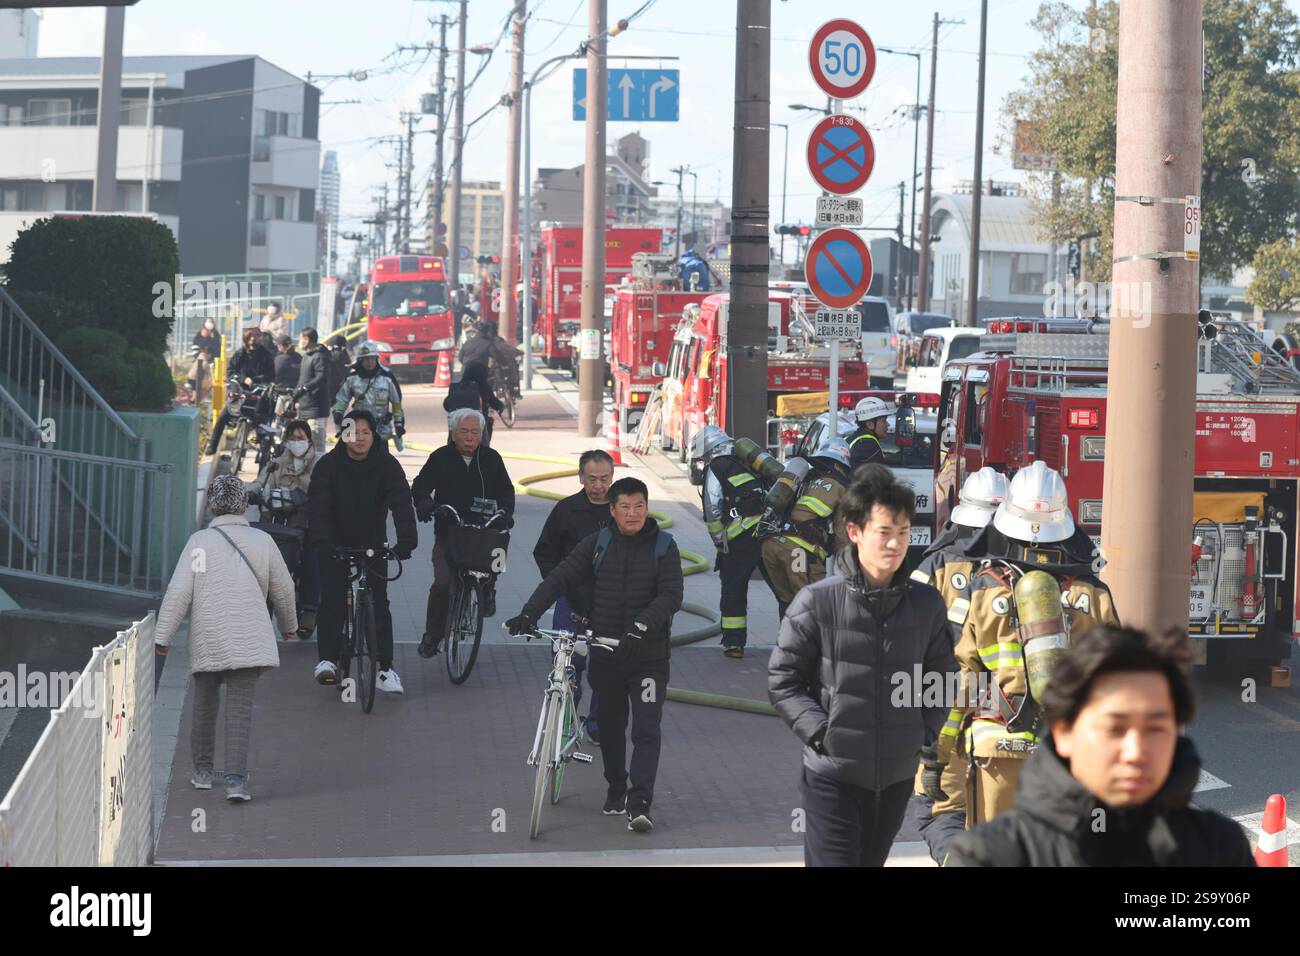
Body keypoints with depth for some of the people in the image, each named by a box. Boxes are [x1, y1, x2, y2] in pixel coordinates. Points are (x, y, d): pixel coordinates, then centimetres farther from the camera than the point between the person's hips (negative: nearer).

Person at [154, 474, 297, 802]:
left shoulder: (199, 541, -2)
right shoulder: (262, 541, 2)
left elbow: (179, 592, -8)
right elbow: (283, 588, 12)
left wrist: (162, 637, -4)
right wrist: (288, 624, 30)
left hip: (207, 641, 0)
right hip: (247, 640, 0)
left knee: (205, 706, 17)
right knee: (240, 709, -3)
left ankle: (202, 771, 27)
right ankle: (236, 779, -13)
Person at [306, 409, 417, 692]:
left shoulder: (387, 466, -10)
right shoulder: (328, 465, -12)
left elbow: (401, 502, -21)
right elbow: (318, 504, -22)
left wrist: (407, 540, -36)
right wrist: (320, 539, -38)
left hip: (373, 545, 0)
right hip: (335, 545, 0)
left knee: (379, 603, -3)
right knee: (331, 602, -12)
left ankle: (385, 667, 0)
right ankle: (327, 659, -7)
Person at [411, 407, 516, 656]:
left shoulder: (491, 459, 7)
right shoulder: (440, 458, 3)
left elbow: (505, 489, 10)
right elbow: (421, 484, 2)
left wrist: (506, 511, -10)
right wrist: (423, 503, -20)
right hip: (447, 532, -2)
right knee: (442, 584, -13)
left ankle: (487, 591, 14)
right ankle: (432, 634, 4)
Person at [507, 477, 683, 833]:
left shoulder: (664, 546, -3)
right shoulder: (597, 543, 2)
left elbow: (671, 596, -14)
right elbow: (560, 577, -6)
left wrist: (641, 627, -29)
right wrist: (529, 613, -20)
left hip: (648, 655, -3)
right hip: (604, 653, 3)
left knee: (646, 729, -9)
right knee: (610, 725, 14)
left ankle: (639, 804, -11)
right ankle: (615, 790, 32)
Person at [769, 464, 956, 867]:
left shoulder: (926, 604, 2)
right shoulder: (816, 602, -10)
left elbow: (943, 677, 14)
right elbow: (782, 680, -5)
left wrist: (925, 733, 2)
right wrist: (821, 734, -13)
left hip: (898, 774, 4)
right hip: (833, 776, -4)